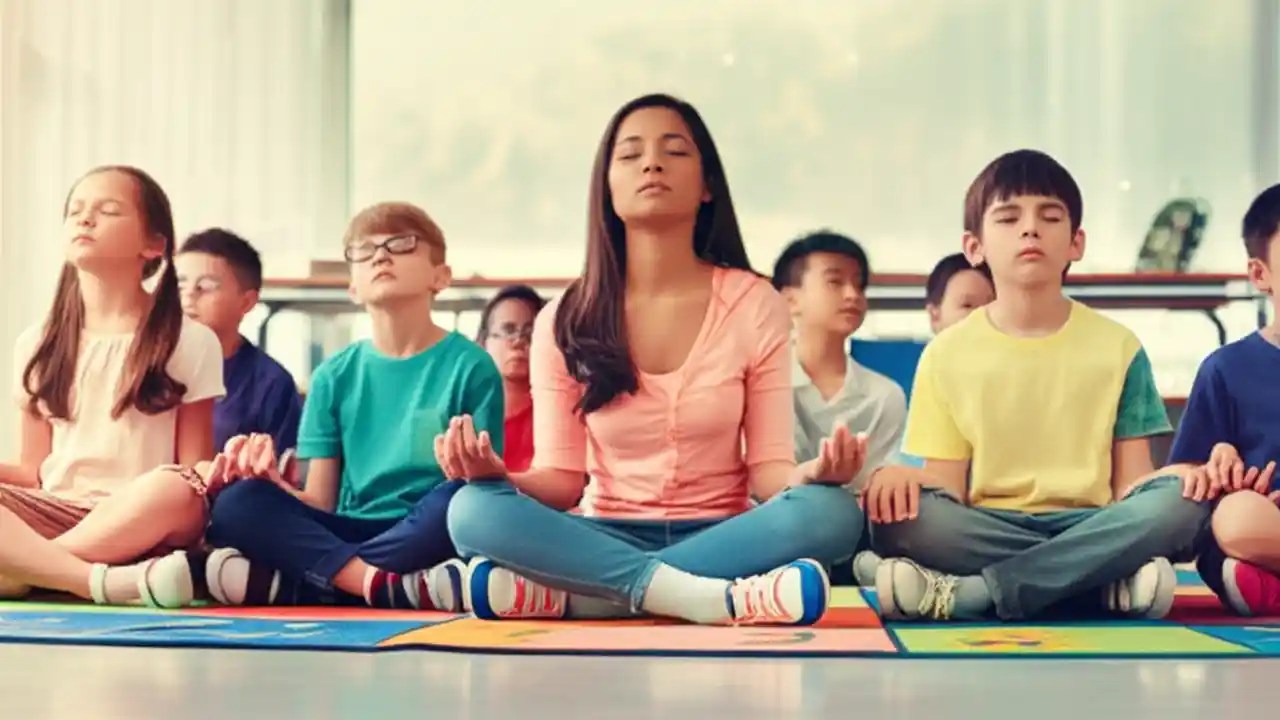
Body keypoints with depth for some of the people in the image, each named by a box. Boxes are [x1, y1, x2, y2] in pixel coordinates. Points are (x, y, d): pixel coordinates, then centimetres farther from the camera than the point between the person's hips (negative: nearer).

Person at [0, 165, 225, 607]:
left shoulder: (189, 342, 4)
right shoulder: (37, 346, 14)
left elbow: (192, 476, 1)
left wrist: (212, 474, -23)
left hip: (142, 526, -2)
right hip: (53, 518, 3)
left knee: (174, 489, -37)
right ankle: (116, 582, -38)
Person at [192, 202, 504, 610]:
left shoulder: (469, 366, 1)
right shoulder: (335, 376, 12)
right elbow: (320, 505, 9)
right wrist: (274, 481, -12)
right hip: (346, 536, 3)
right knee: (238, 504, -21)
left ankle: (287, 581, -29)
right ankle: (395, 587, -34)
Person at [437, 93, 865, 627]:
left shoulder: (754, 304, -1)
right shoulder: (564, 322, 1)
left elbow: (767, 470, -3)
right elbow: (562, 481, 0)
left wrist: (811, 474, -27)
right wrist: (500, 475, -23)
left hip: (720, 537, 0)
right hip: (604, 538, 0)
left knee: (832, 512, -32)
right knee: (474, 510, -28)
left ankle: (561, 592, -29)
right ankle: (721, 598, -34)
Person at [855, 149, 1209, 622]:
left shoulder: (1117, 347, 7)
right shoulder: (947, 354, 5)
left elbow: (1131, 481, 6)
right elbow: (946, 492, 2)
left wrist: (1173, 479, -18)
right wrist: (904, 477, -22)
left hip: (1089, 526, 2)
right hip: (986, 534, -1)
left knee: (1180, 502, -29)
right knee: (900, 515, -30)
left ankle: (965, 594, -30)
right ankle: (1109, 584, -28)